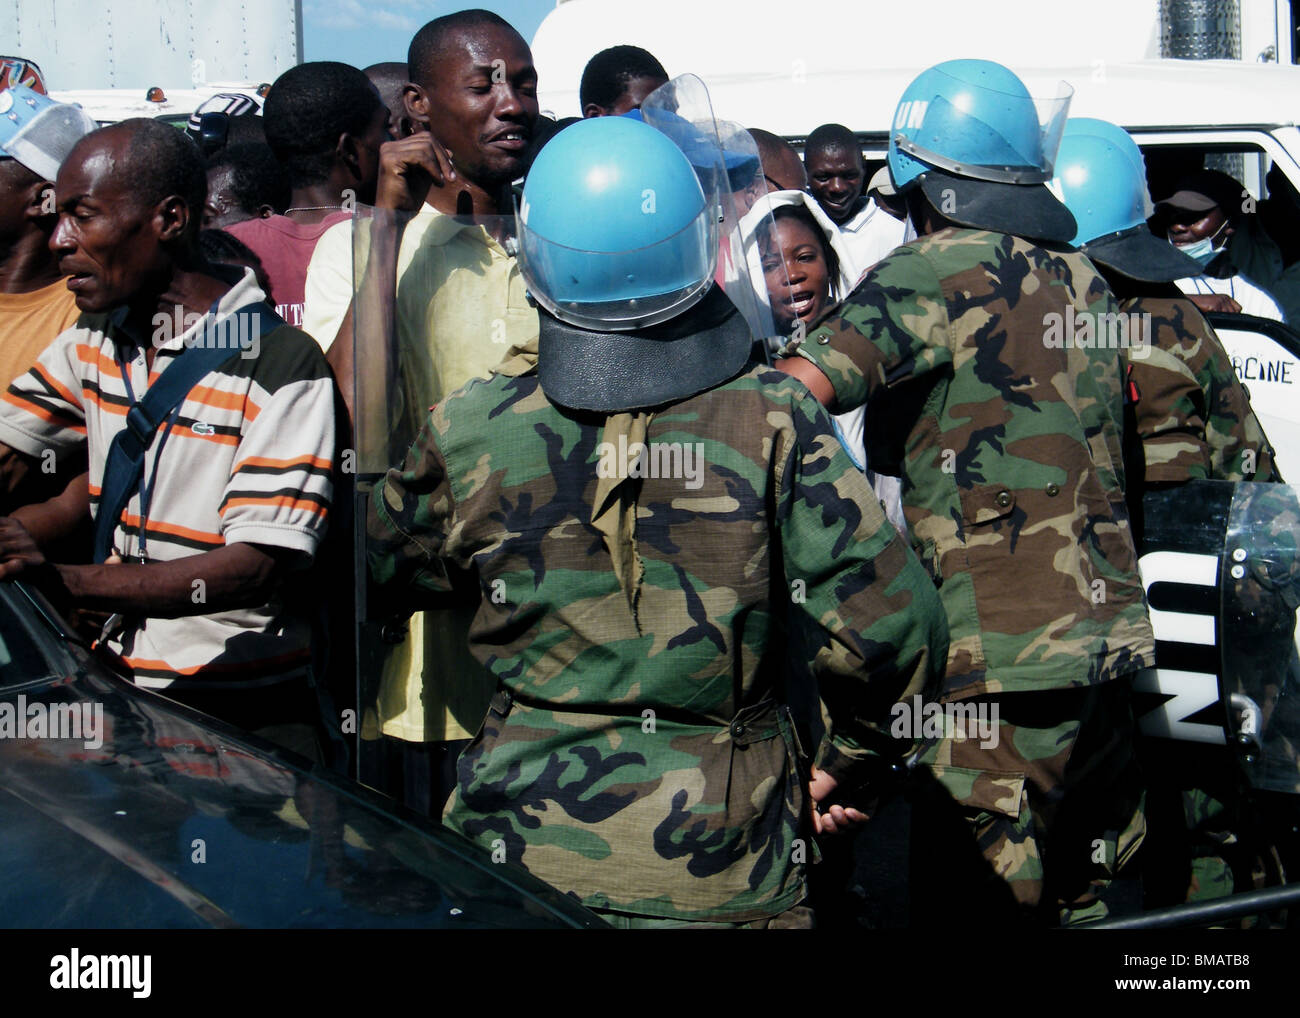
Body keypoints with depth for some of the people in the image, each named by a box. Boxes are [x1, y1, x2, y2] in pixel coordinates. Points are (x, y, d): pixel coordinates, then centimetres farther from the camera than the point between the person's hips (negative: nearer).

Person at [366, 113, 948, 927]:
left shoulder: (471, 432, -9)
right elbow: (888, 624, -13)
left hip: (524, 853, 1)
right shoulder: (774, 423, -12)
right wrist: (853, 759, 5)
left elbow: (391, 562, 11)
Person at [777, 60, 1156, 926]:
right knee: (1082, 895, 20)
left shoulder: (940, 270, -10)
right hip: (1107, 646, 8)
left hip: (1002, 662, -8)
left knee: (984, 902, -1)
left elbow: (792, 397, -21)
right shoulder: (1084, 281, 13)